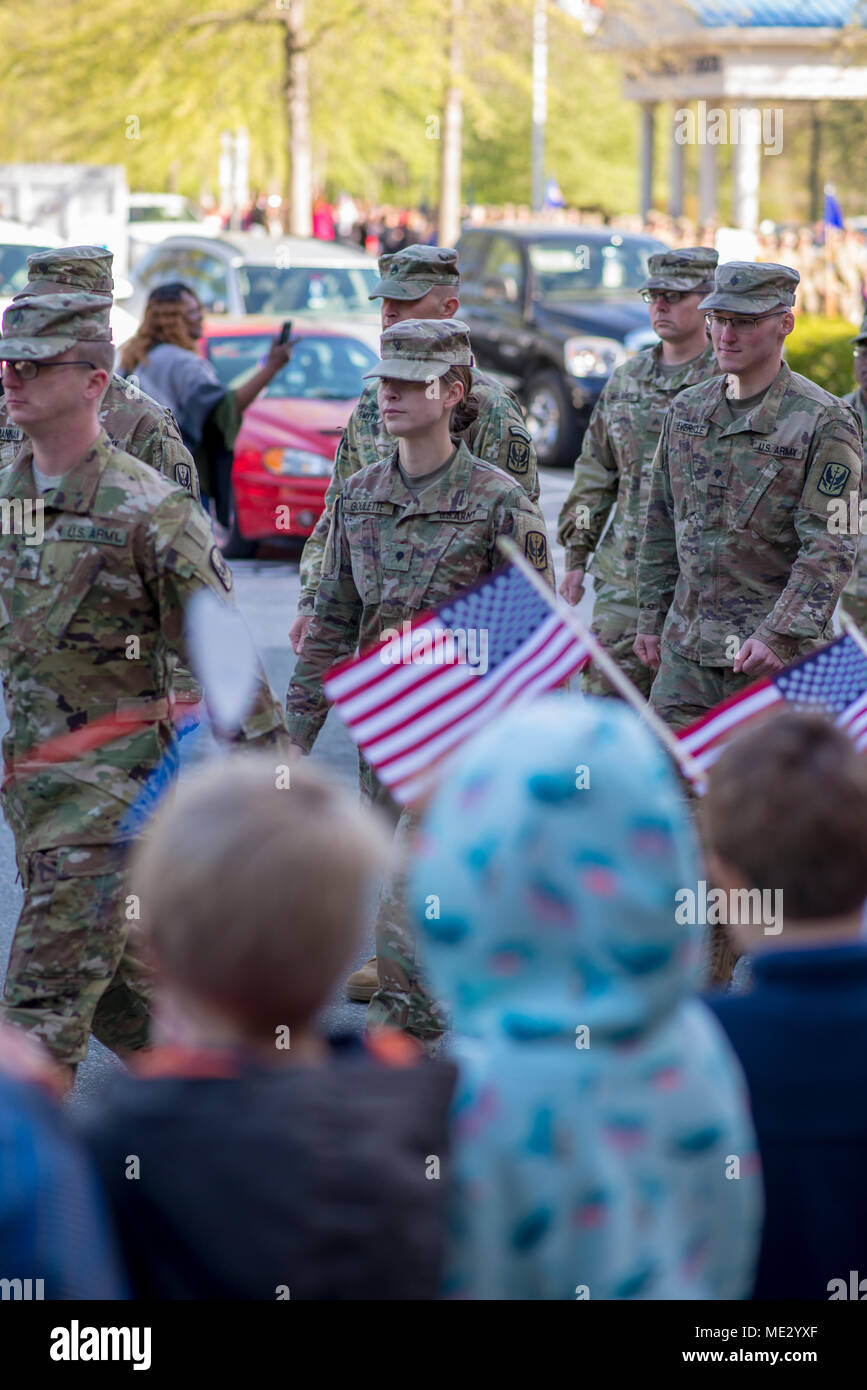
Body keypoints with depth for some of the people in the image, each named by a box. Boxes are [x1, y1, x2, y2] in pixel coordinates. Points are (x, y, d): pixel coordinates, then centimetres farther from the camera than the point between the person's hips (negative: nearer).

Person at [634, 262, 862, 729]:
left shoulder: (825, 423, -8)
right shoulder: (686, 410, 11)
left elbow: (831, 548, -14)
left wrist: (777, 637, -22)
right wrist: (652, 620, 17)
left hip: (780, 655, -5)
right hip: (686, 648, 5)